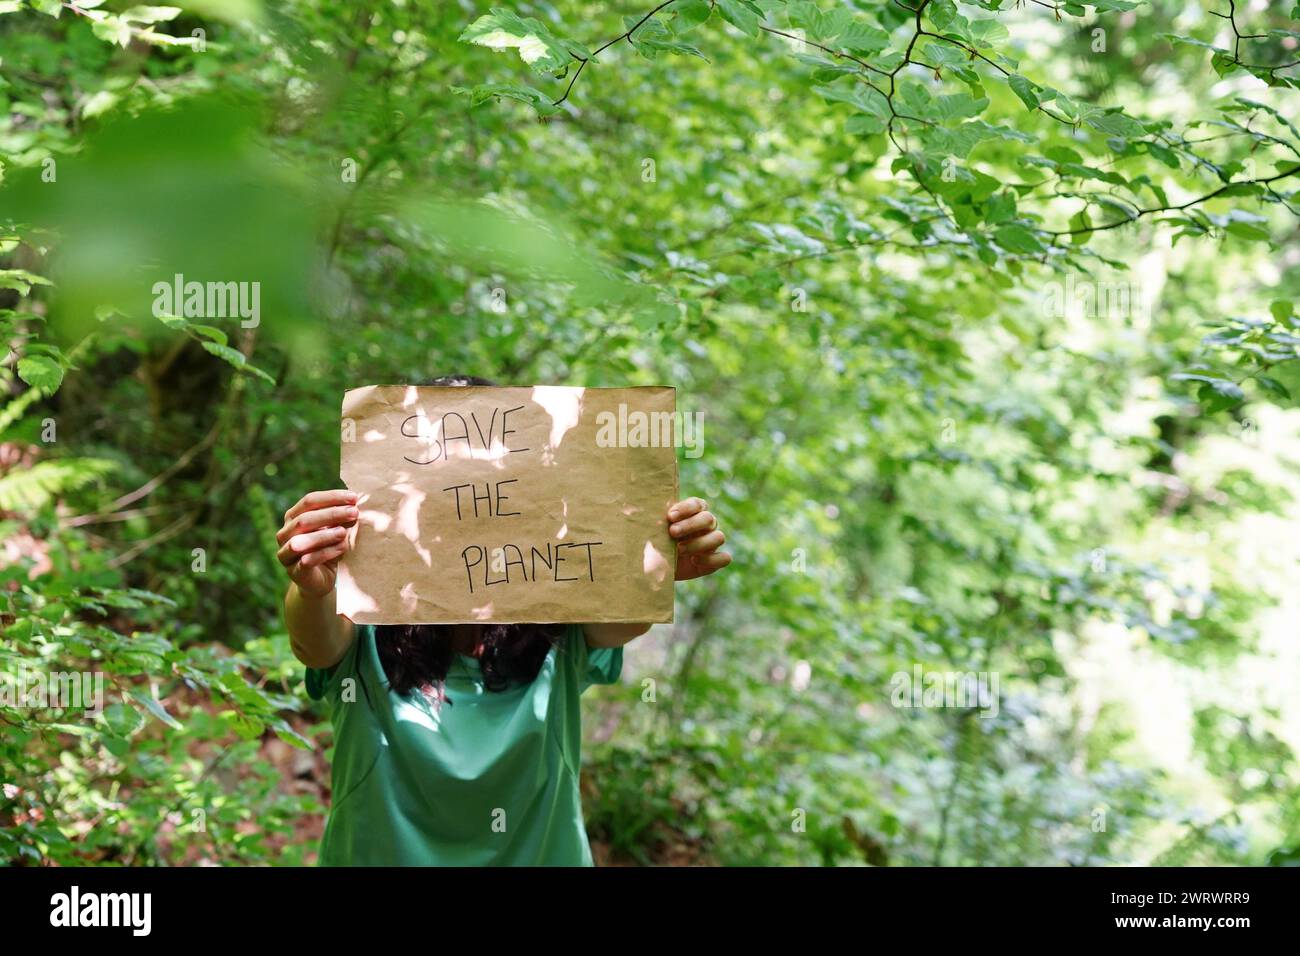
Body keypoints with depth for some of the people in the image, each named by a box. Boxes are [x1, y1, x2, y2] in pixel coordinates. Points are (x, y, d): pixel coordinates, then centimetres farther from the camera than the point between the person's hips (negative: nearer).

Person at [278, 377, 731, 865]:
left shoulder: (559, 630, -9)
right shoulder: (364, 627, -11)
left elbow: (620, 617, -27)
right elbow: (317, 642, -30)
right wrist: (313, 591, -50)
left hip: (539, 853, 1)